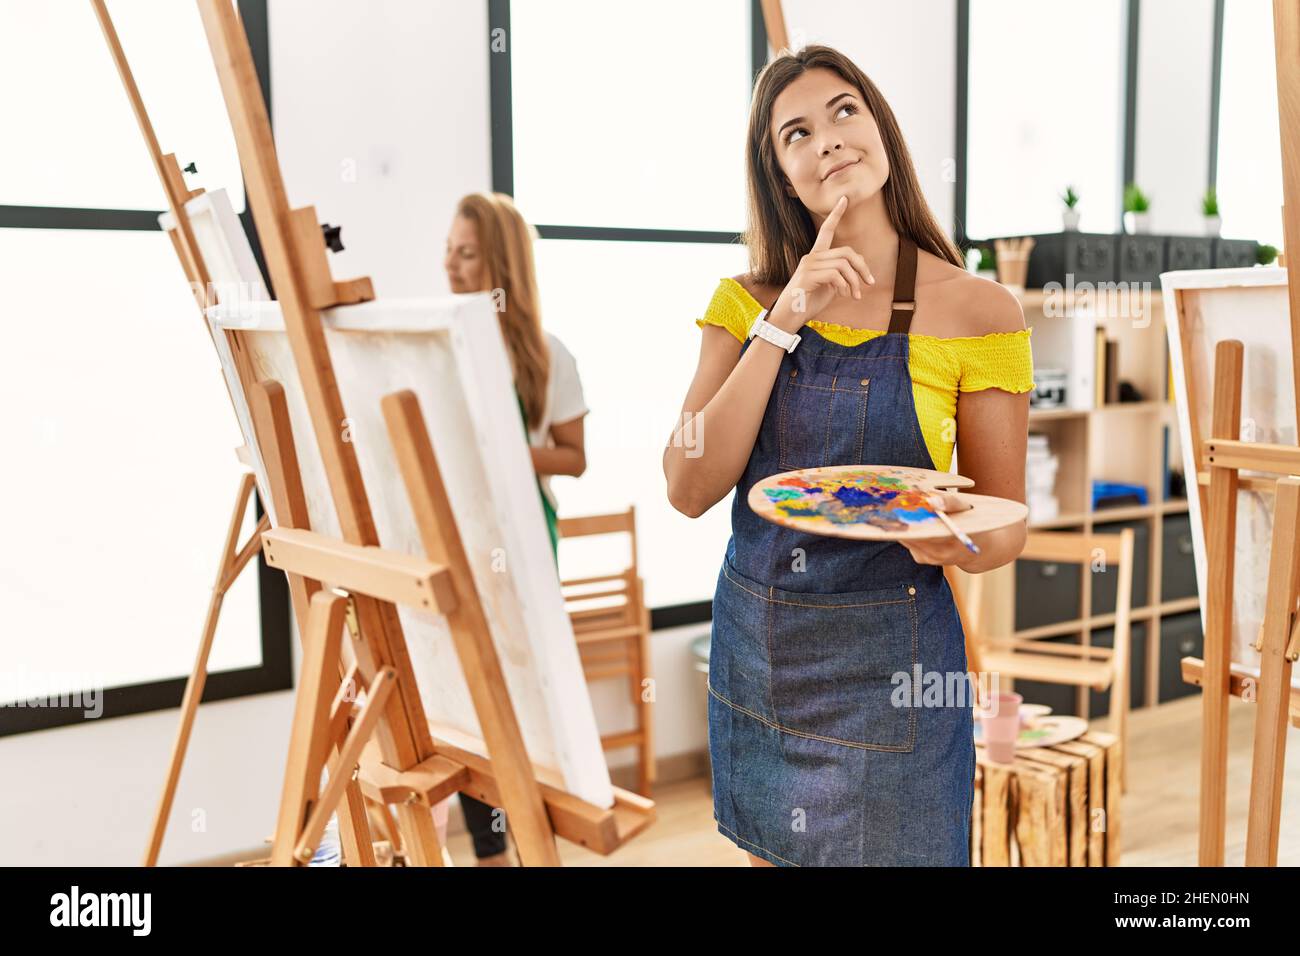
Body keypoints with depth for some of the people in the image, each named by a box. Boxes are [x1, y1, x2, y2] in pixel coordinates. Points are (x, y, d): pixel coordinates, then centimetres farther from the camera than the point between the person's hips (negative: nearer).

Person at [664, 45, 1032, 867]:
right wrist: (785, 320, -18)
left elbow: (1008, 526, -3)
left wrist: (956, 543, -27)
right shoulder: (749, 302, -1)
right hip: (753, 640, 3)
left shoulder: (978, 310, -9)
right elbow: (690, 490, -13)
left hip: (891, 663, -3)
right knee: (771, 852, 20)